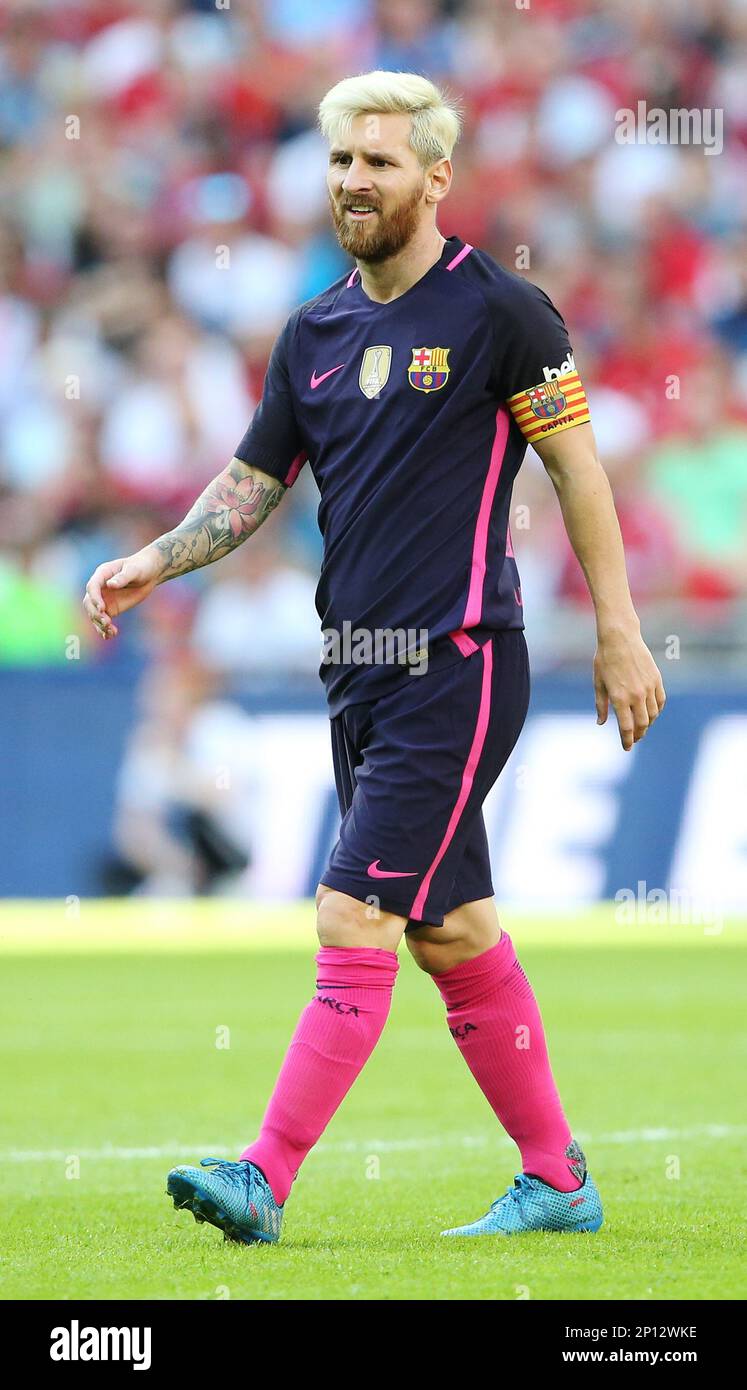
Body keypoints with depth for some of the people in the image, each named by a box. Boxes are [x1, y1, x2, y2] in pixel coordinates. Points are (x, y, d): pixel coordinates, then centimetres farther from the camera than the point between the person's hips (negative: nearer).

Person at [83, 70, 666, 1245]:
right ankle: (557, 1181, 20)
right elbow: (251, 484, 18)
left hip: (460, 667, -7)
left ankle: (267, 1179, -17)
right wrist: (149, 566, 3)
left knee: (354, 922, -13)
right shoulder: (316, 330, 12)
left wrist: (620, 634, -5)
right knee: (455, 935, 11)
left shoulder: (499, 310, -6)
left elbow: (579, 470, -3)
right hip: (361, 674, 7)